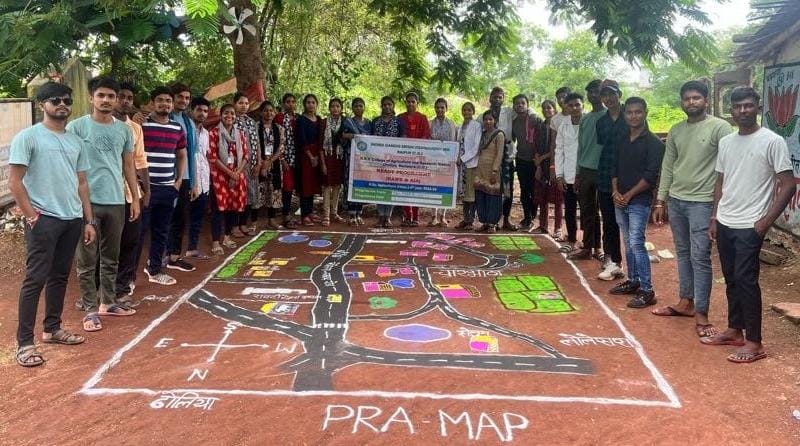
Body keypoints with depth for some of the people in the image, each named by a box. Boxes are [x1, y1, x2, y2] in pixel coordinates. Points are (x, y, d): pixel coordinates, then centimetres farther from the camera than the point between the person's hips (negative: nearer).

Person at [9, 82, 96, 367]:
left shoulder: (75, 141, 13)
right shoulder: (28, 137, -5)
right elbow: (14, 181, -8)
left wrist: (88, 220, 12)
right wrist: (31, 215, -13)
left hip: (72, 219, 6)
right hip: (44, 219, -6)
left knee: (60, 276, 14)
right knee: (35, 279, -5)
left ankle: (52, 329, 27)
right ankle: (24, 343, 1)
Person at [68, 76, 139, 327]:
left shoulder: (123, 130, 9)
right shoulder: (76, 127, -4)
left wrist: (135, 198, 12)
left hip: (116, 201, 5)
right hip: (88, 201, -4)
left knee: (111, 258, 13)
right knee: (87, 260, 1)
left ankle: (108, 302, 24)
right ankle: (90, 309, 8)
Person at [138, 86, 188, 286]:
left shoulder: (178, 128, 11)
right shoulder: (141, 125, -6)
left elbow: (181, 156, 22)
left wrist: (179, 180, 11)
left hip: (169, 188, 5)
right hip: (145, 187, -5)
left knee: (161, 232, 12)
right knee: (139, 231, -1)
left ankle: (154, 269, 25)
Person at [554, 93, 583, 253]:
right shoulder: (563, 125, 7)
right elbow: (559, 151, 9)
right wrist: (559, 175, 3)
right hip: (568, 176, 4)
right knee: (569, 210, 11)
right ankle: (571, 240, 23)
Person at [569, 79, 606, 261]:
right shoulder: (585, 119, 13)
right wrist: (578, 174, 13)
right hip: (586, 170, 6)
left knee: (604, 211, 2)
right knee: (587, 211, 8)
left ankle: (597, 247, 10)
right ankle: (587, 247, 15)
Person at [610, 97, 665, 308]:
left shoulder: (653, 143, -8)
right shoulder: (622, 141, 12)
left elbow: (651, 176, -14)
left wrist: (629, 195, -13)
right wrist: (615, 192, -1)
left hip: (639, 201, -6)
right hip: (620, 201, 7)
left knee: (636, 243, -11)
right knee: (628, 243, 13)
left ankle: (647, 291, -7)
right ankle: (633, 281, 25)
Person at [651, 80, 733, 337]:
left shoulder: (719, 127, -8)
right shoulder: (675, 131, 10)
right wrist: (660, 201, 11)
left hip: (702, 202, -6)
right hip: (675, 200, 6)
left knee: (700, 257, -6)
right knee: (682, 253, 14)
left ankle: (701, 314, 0)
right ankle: (685, 302, 25)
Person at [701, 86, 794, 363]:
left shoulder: (772, 142, -9)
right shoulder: (725, 142, 9)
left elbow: (788, 185, -10)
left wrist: (766, 221, -14)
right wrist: (714, 218, 12)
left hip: (749, 226, -6)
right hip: (724, 223, 6)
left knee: (746, 280, -5)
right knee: (731, 279, 14)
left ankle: (754, 342, 4)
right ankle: (735, 330, 26)